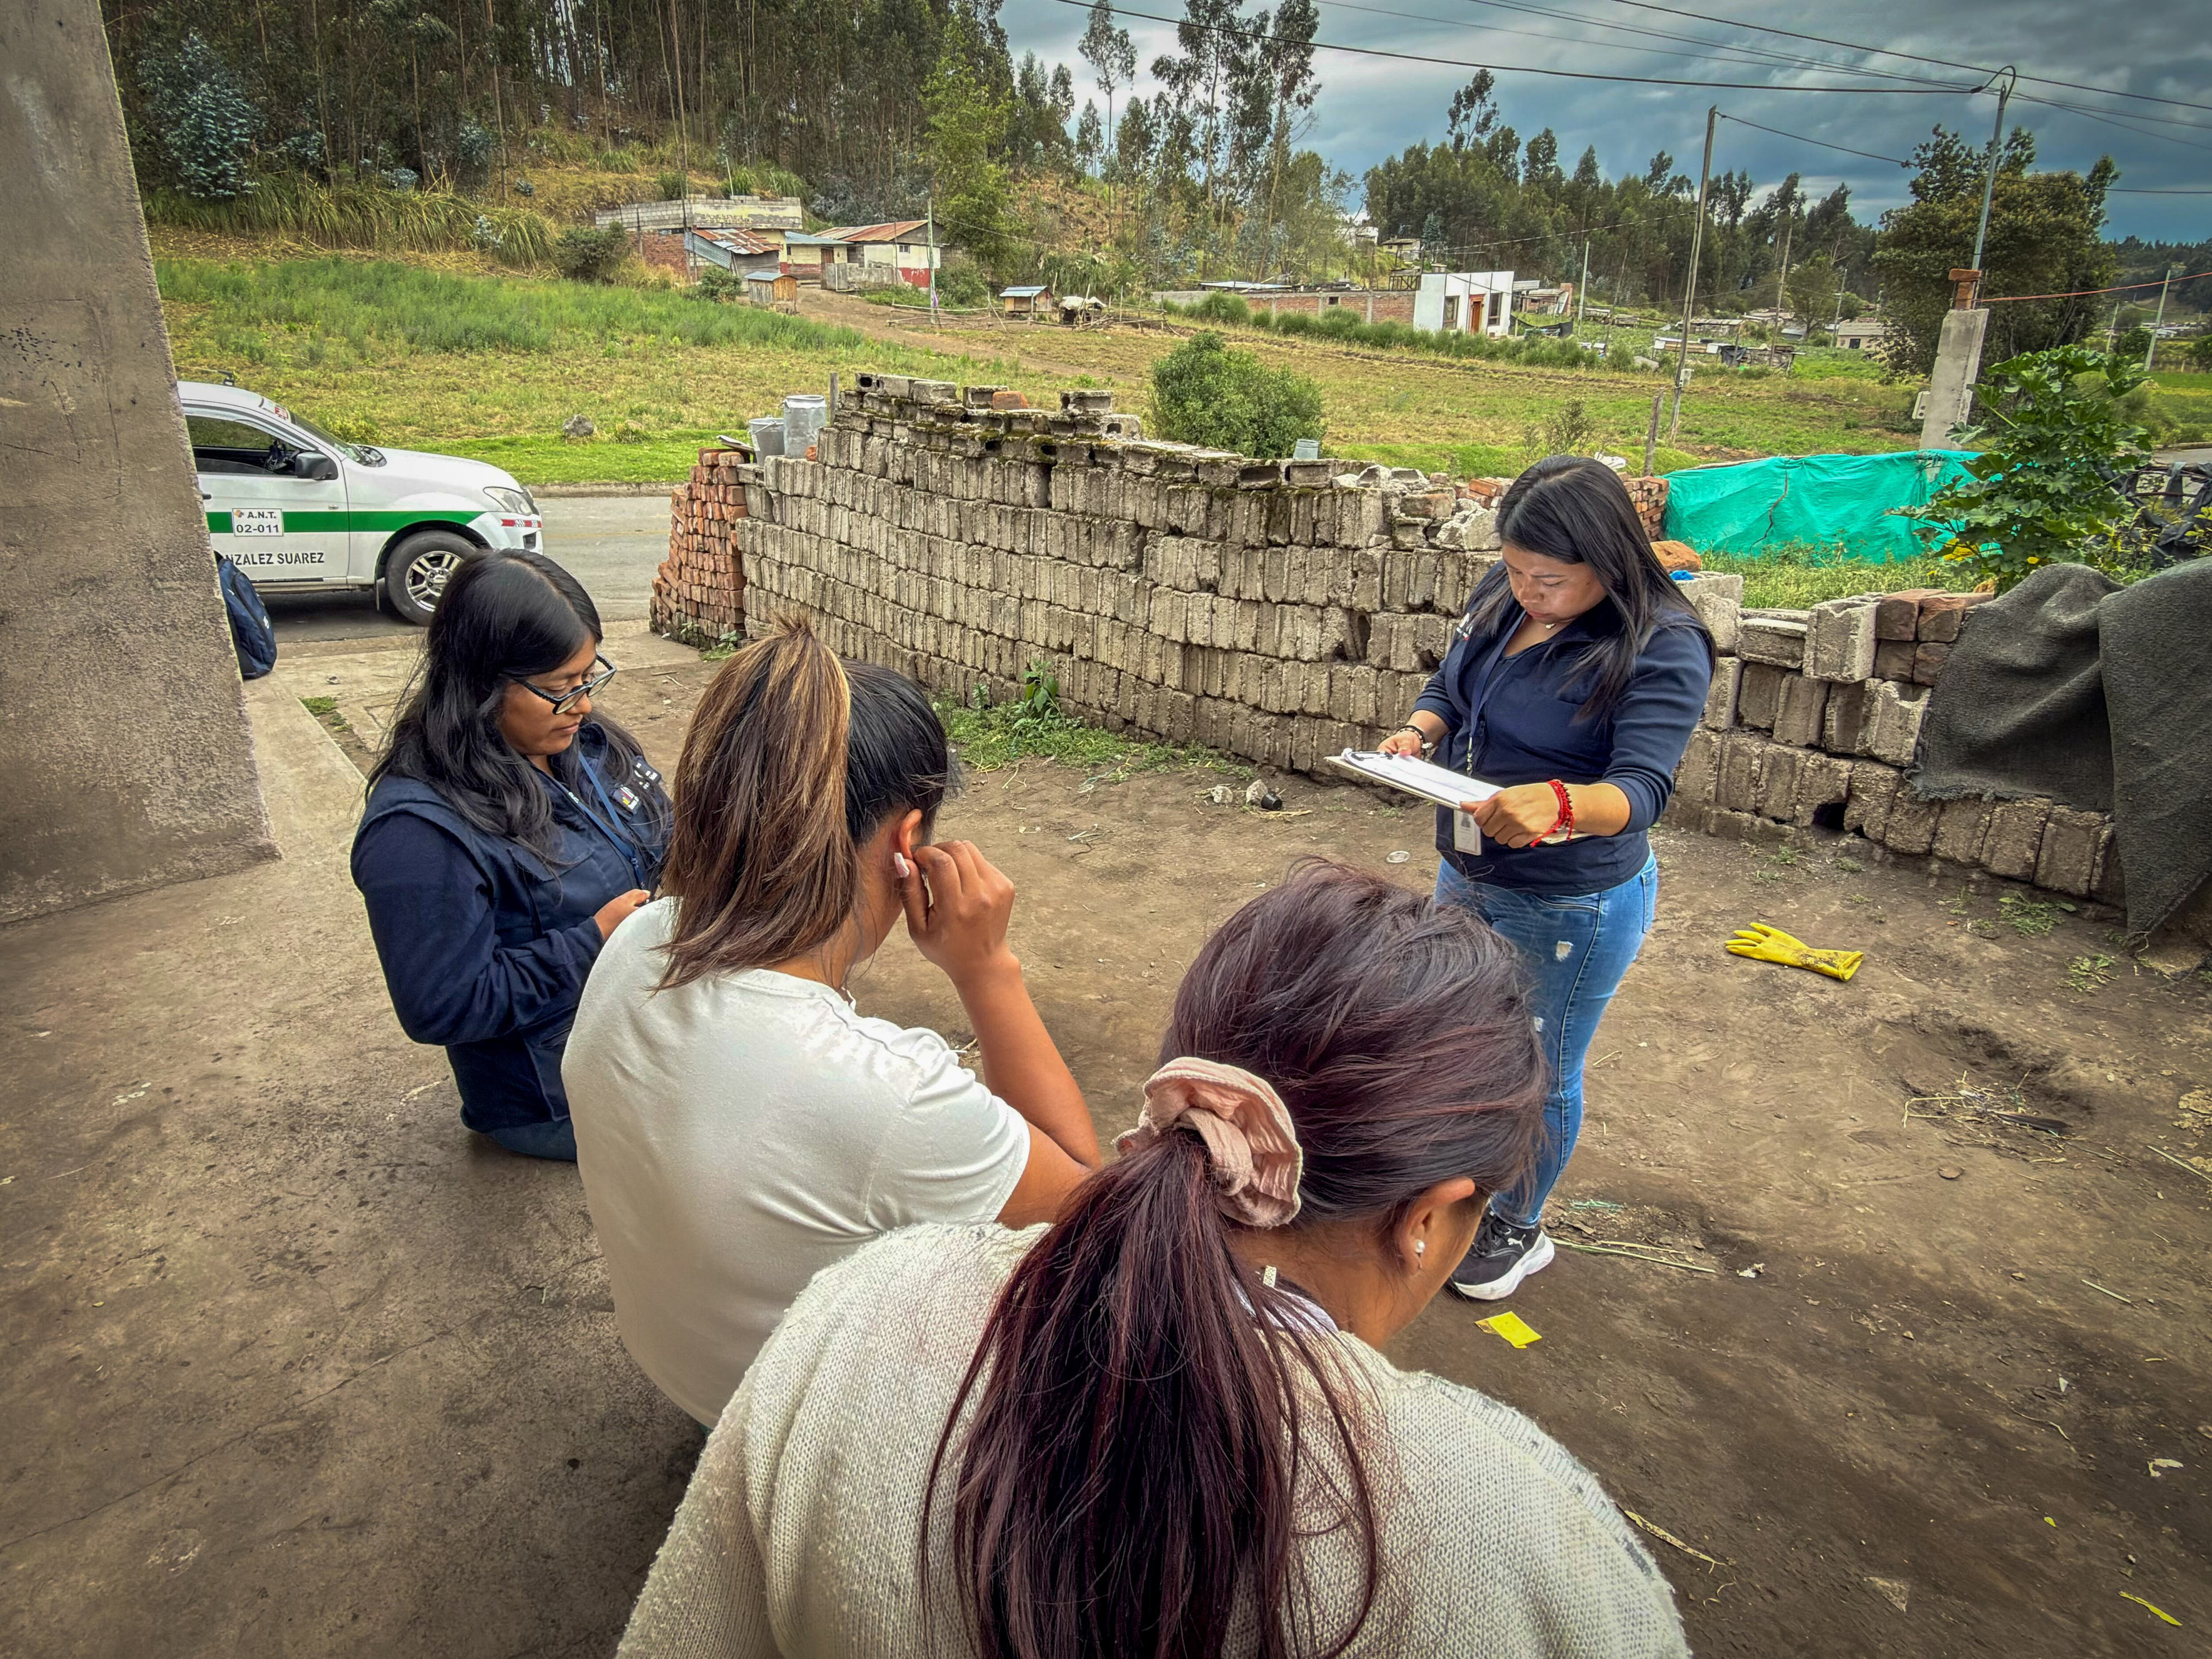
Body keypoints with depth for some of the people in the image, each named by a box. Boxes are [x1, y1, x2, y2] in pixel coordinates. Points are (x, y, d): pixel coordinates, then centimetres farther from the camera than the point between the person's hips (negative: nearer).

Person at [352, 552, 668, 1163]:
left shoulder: (585, 742, 1)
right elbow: (443, 1009, -22)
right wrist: (596, 938, -24)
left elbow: (659, 845, 15)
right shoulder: (418, 831, -23)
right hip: (560, 1098, -7)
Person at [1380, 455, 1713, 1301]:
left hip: (1570, 905, -7)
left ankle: (1517, 1229, 38)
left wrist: (1558, 804, -52)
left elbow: (1642, 788, -31)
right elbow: (1448, 687, 10)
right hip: (1466, 877, 7)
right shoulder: (1500, 597, -3)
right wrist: (1421, 730, -13)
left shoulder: (1663, 648, -23)